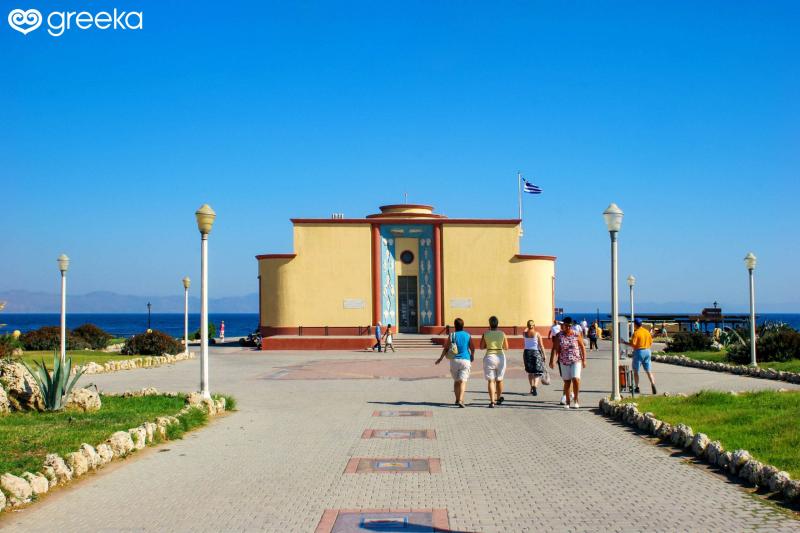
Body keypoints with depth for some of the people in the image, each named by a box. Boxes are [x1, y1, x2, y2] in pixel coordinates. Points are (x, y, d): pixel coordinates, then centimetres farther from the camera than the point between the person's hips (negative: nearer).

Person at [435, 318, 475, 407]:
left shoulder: (452, 336, 0)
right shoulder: (468, 336, 4)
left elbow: (446, 349, -1)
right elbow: (472, 349, 7)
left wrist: (441, 358, 12)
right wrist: (472, 357, 26)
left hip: (454, 360, 1)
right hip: (465, 360, 0)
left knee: (456, 381, 16)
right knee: (463, 381, -7)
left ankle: (457, 399, 23)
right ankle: (460, 400, -23)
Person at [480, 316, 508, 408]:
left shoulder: (485, 334, -5)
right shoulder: (502, 334, -1)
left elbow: (481, 347, 3)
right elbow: (506, 347, 7)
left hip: (489, 357, -2)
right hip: (500, 357, 2)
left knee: (490, 380, 0)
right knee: (499, 379, 18)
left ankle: (492, 401, -11)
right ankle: (499, 398, 33)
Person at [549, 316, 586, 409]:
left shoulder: (576, 335, -2)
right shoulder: (559, 336, -1)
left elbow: (582, 347, 5)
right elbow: (555, 349, -5)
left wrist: (584, 360, 5)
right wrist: (552, 361, -14)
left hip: (576, 360, -1)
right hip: (564, 361, 1)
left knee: (575, 379, -14)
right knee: (567, 381, 5)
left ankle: (576, 399, 2)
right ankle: (567, 401, 16)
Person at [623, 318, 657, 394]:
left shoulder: (636, 332, -12)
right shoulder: (647, 332, 8)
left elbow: (632, 344, -18)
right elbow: (651, 343, 11)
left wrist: (624, 342, -6)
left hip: (639, 352, -6)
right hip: (647, 351, 6)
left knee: (636, 371, 7)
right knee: (648, 371, 6)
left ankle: (637, 387, 8)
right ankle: (653, 384, -11)